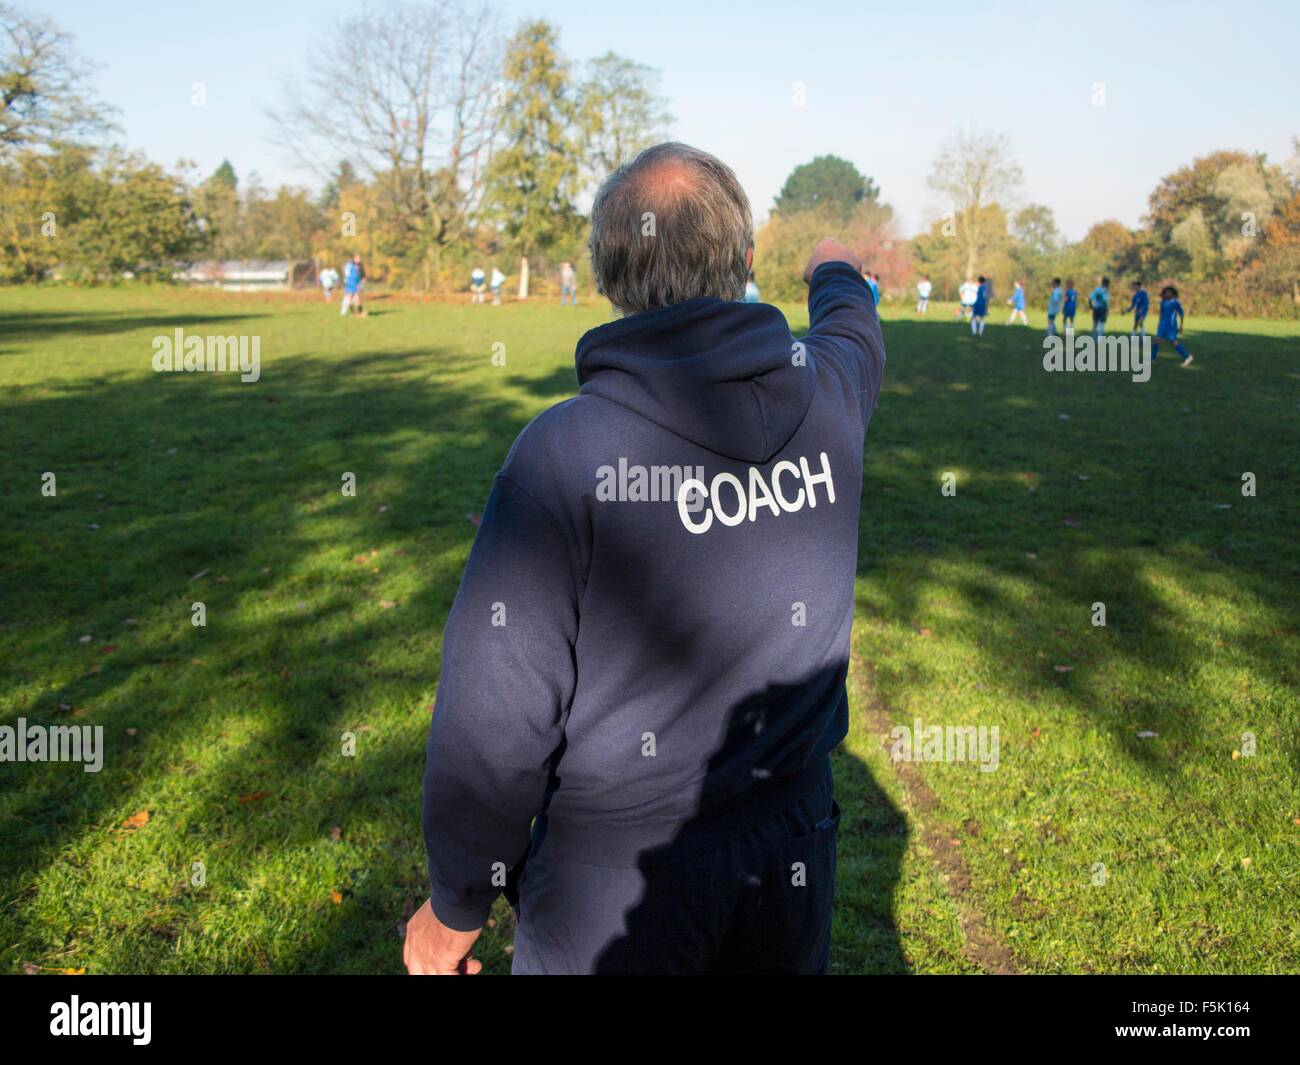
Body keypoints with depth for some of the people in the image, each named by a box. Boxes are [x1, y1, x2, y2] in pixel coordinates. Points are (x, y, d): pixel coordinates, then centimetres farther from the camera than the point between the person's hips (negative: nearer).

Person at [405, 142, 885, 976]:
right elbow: (856, 335, 21)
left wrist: (455, 906, -5)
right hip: (793, 852, 5)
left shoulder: (565, 451, -23)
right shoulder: (828, 392, -6)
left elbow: (498, 712, -20)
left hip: (612, 883, -4)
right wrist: (836, 274, 45)